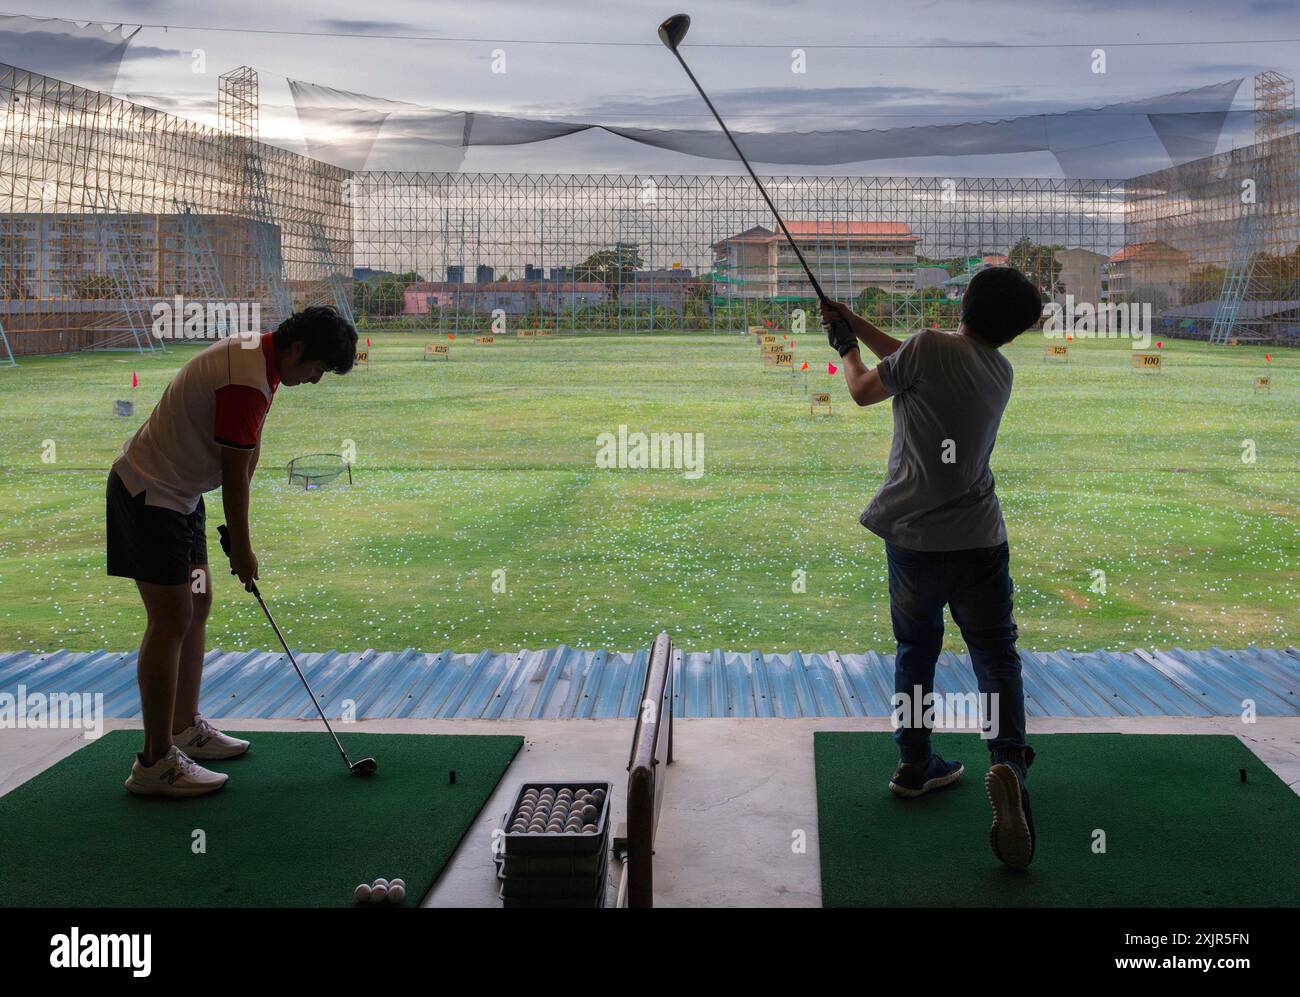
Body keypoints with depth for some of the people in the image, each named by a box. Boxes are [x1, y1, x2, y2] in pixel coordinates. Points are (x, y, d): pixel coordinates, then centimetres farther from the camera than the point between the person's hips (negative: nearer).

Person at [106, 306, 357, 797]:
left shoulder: (254, 352, 7)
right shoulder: (247, 381, -25)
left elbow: (243, 456, 14)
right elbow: (234, 471, -20)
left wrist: (237, 530, 13)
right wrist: (241, 547, -9)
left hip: (178, 493, 11)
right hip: (150, 494, -11)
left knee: (197, 606, 15)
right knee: (171, 619, -10)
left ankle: (186, 728, 26)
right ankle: (155, 761, -6)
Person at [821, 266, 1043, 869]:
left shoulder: (930, 348, -11)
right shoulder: (1000, 372, 6)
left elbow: (863, 390, 4)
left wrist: (845, 345, 24)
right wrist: (853, 321, 23)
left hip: (913, 536, -1)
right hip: (978, 539, 2)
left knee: (917, 649, 17)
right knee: (995, 653, 4)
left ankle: (915, 765, 26)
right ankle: (1008, 761, -20)